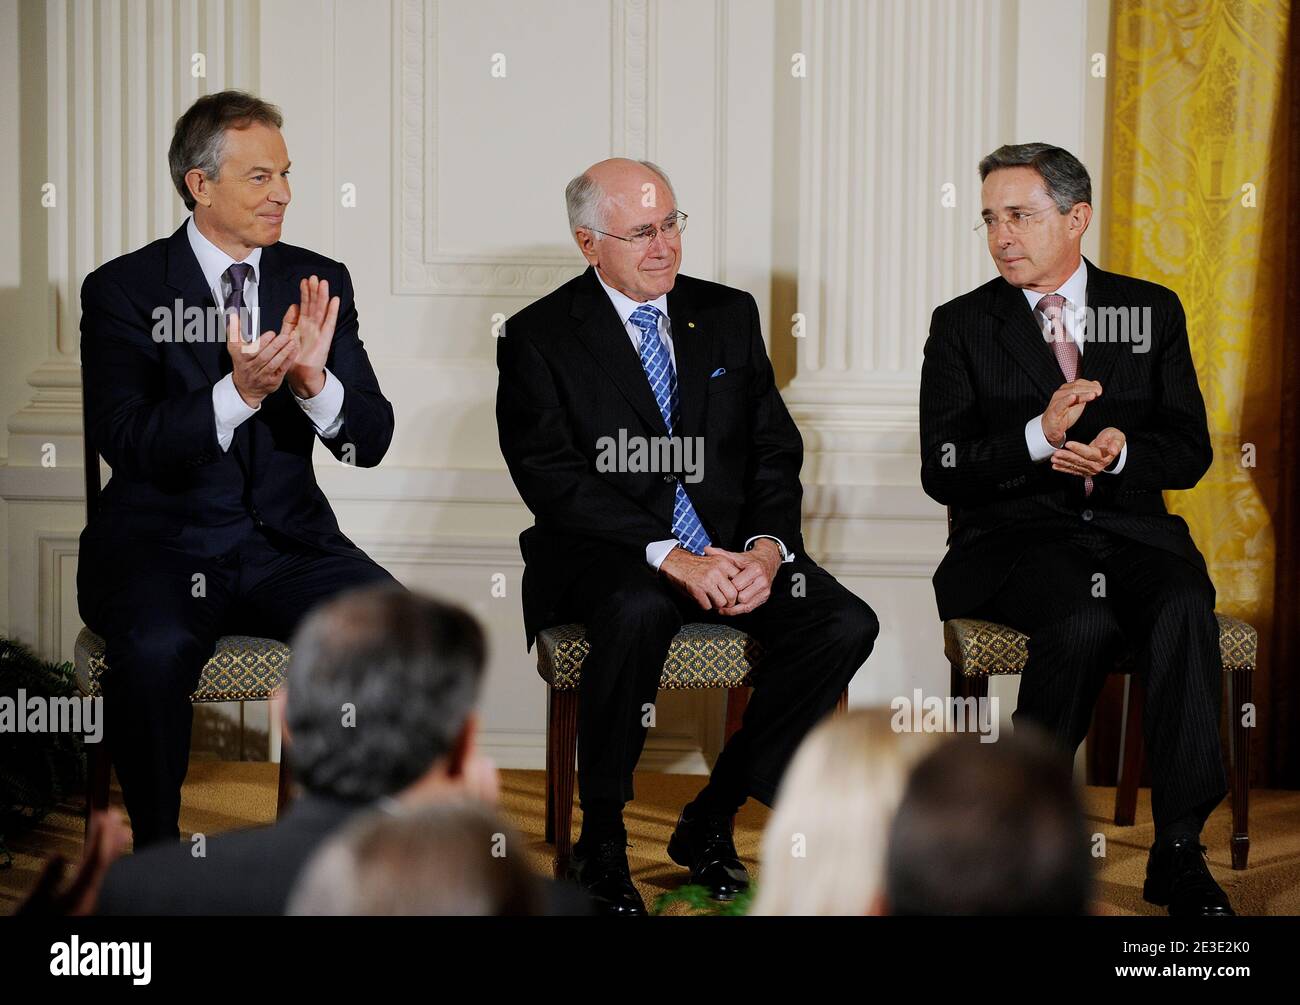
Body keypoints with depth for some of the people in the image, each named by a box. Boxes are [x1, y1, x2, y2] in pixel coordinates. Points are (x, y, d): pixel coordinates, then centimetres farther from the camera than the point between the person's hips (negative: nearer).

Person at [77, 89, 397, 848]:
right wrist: (238, 393, -29)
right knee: (154, 650, -35)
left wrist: (315, 381, -21)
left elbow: (371, 440, 1)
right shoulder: (125, 289, -2)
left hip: (287, 544, 3)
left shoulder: (319, 284, 8)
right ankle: (157, 850, -13)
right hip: (162, 546, -3)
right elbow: (125, 442, -15)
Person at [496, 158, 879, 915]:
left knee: (846, 625, -20)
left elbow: (776, 452, 10)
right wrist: (669, 556, -24)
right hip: (608, 554, -4)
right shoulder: (540, 337, -1)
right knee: (640, 612, -38)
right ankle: (601, 838, -17)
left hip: (732, 547, 5)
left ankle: (712, 821, -6)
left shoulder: (730, 315, 13)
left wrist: (766, 547, -11)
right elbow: (554, 481, -12)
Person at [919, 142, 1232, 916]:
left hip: (1132, 528, 2)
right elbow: (942, 472, -2)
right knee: (1085, 621, -35)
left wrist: (1122, 451, -15)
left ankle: (1180, 852, -26)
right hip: (1018, 538, -2)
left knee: (1185, 609, -31)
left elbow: (1190, 452, 7)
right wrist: (1039, 436, -19)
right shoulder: (963, 325, 8)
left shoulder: (1152, 312, 13)